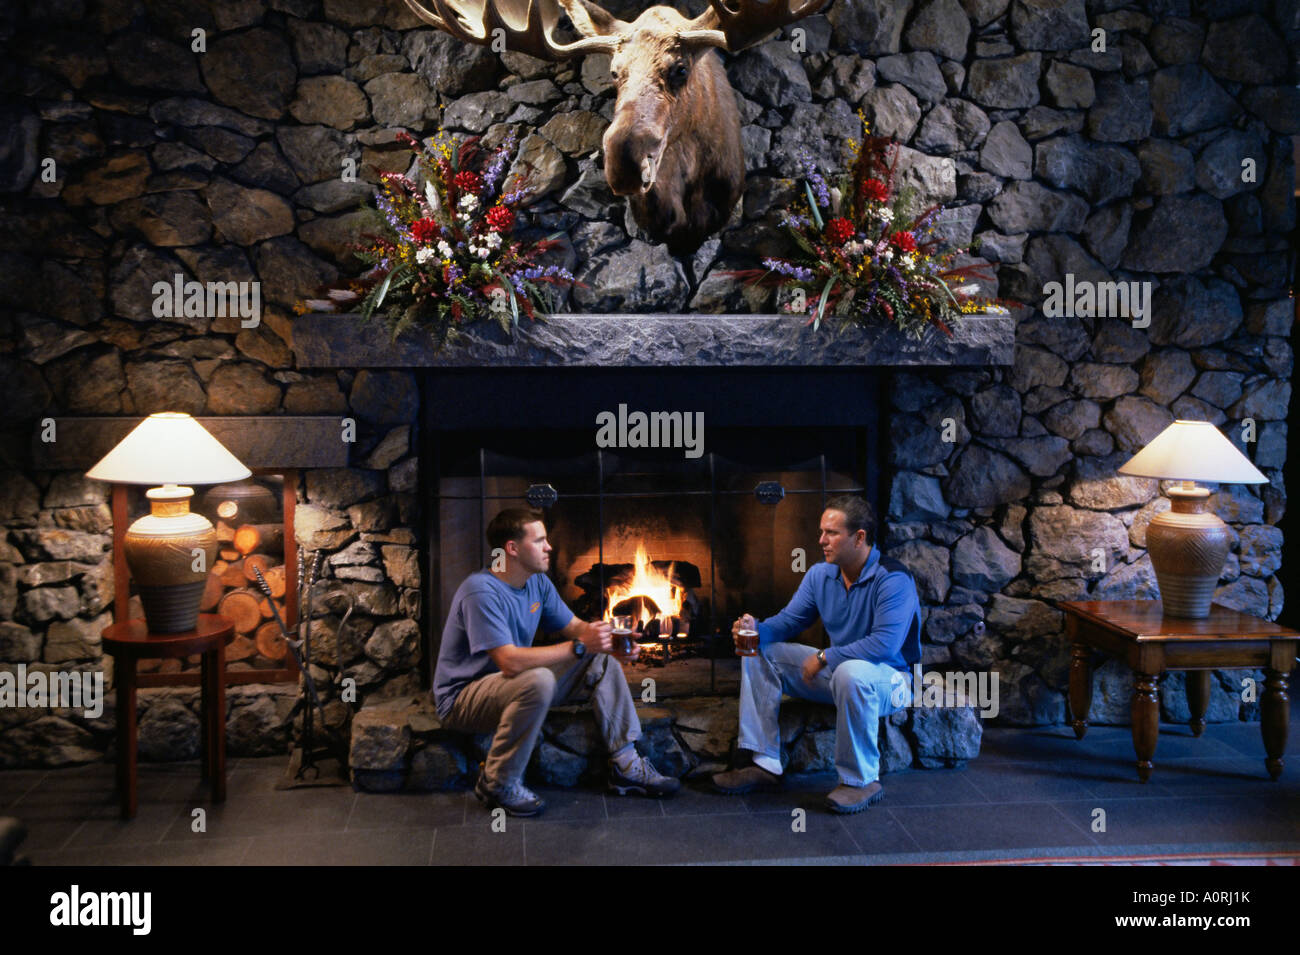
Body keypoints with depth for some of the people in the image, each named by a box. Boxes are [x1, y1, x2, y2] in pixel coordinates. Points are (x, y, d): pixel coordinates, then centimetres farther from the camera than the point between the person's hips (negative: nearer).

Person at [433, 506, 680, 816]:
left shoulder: (538, 582, 2)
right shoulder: (481, 591, -27)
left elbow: (574, 626, 10)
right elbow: (510, 661, -34)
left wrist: (608, 639, -13)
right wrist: (579, 646, -31)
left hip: (511, 681, 9)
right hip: (463, 697, -9)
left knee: (602, 662, -1)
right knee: (538, 681, -38)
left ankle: (626, 765, 2)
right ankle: (498, 784, -21)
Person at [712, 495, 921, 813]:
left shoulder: (893, 579, -22)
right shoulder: (820, 575, 2)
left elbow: (885, 644, -33)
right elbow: (789, 620, 7)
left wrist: (825, 658, -27)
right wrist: (757, 630, -16)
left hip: (890, 679, -8)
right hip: (836, 668, 8)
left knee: (851, 673, -42)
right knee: (759, 654, 1)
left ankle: (862, 781, -23)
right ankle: (765, 765, -1)